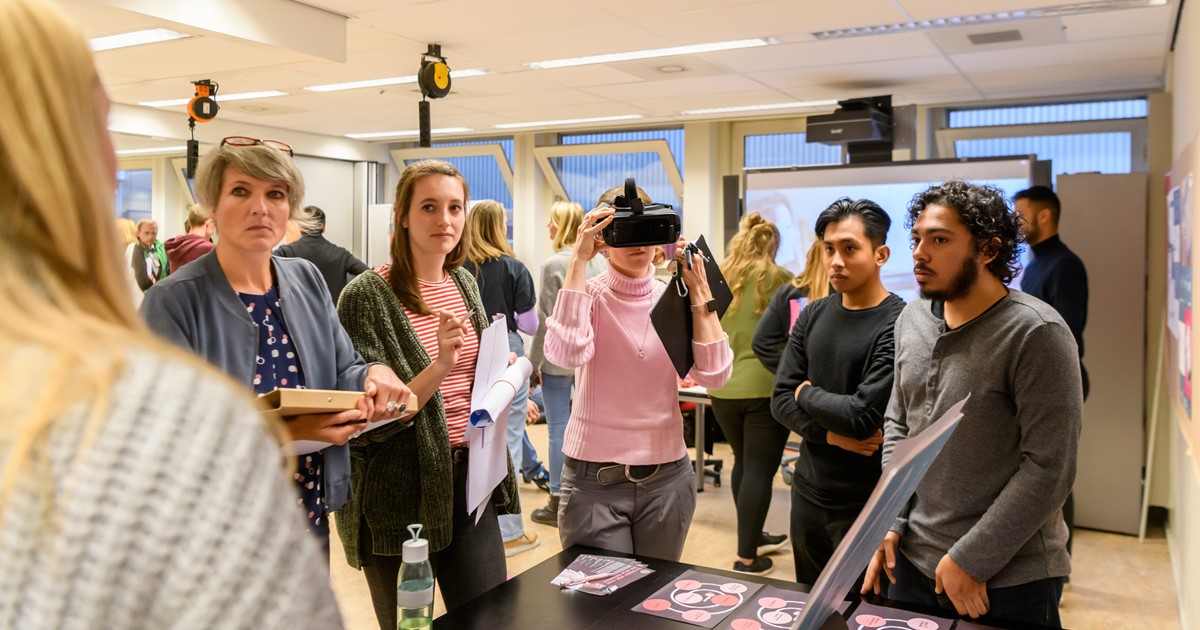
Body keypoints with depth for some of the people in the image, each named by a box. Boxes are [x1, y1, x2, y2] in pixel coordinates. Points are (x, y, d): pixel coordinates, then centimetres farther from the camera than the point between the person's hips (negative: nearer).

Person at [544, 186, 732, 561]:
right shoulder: (590, 294, -6)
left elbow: (714, 375, -11)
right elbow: (566, 352, -29)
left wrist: (698, 289, -12)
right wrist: (579, 259, -23)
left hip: (667, 477, 4)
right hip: (594, 480, -3)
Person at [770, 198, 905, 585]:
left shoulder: (898, 325, -17)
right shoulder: (813, 316, 3)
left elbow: (863, 416, -23)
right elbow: (781, 400, 1)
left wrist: (807, 393, -7)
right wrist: (831, 434, -15)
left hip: (866, 503, -6)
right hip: (809, 491, 6)